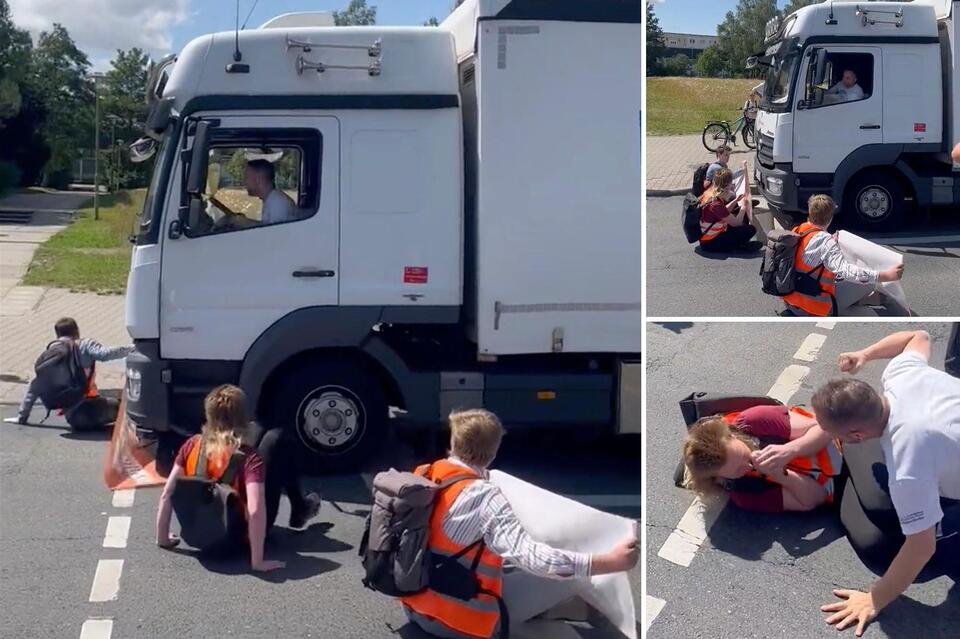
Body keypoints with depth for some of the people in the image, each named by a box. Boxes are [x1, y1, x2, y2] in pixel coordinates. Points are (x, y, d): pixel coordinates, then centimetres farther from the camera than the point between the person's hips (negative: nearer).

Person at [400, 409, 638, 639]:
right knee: (553, 582, 5)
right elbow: (531, 557, -33)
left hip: (414, 606, 7)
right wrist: (611, 561, -31)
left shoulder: (422, 476, -3)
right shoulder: (483, 497, -24)